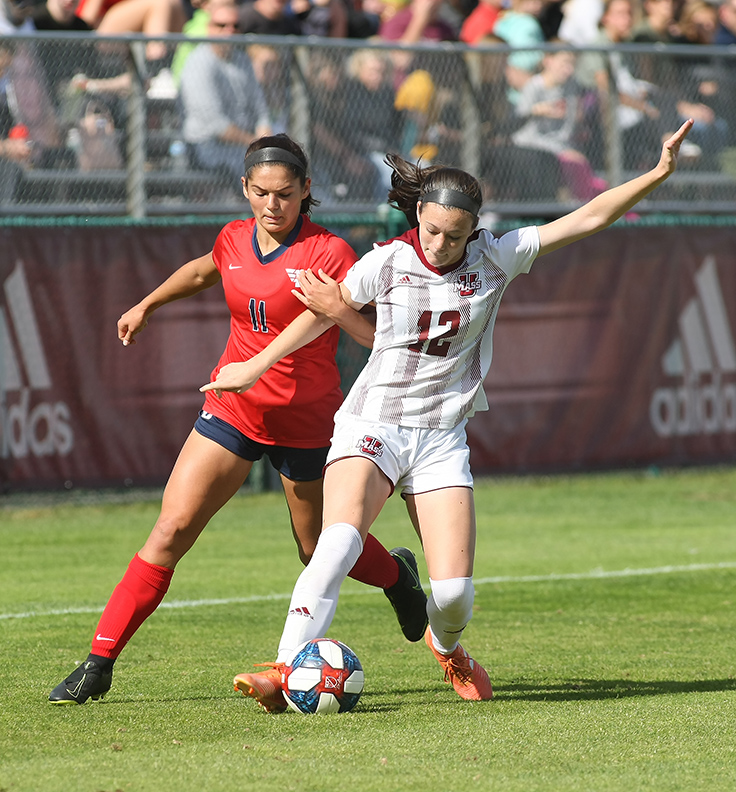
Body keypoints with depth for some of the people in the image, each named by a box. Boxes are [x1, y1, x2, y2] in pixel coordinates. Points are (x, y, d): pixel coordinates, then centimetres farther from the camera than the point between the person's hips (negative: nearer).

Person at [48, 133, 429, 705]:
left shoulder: (327, 252, -16)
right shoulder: (235, 240, 0)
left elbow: (377, 334, -19)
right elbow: (204, 272, 25)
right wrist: (147, 305, 34)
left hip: (306, 422, -3)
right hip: (233, 410, 3)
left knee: (319, 549, 14)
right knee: (171, 531, -10)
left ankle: (397, 574, 49)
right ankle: (99, 665, -8)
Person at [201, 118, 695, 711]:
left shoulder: (495, 260, -2)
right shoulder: (385, 265, -5)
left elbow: (587, 219, -3)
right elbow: (324, 313, 12)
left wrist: (658, 174, -9)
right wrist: (256, 368, 18)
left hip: (442, 439, 2)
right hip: (372, 427, -2)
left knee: (454, 593, -8)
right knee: (339, 539, -30)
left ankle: (447, 646, 30)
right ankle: (285, 674, -34)